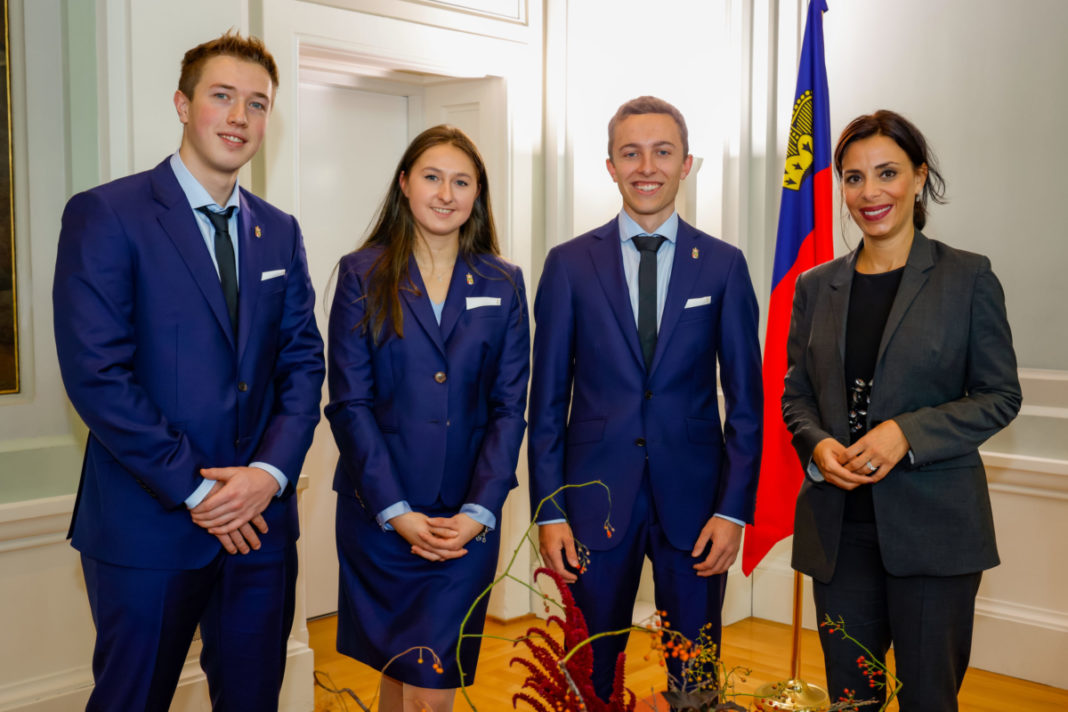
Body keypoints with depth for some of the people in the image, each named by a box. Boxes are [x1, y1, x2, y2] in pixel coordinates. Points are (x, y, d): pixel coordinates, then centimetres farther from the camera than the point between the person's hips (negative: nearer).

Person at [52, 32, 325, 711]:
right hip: (147, 524, -4)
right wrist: (194, 488, -15)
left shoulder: (280, 232, 10)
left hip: (261, 519, 5)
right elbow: (96, 373, -14)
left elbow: (302, 360, 6)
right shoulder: (105, 215, -7)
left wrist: (271, 470, -9)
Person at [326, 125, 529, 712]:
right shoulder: (363, 274, 1)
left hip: (468, 519, 1)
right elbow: (349, 403, -4)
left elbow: (508, 407, 2)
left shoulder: (502, 284, 6)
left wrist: (478, 511, -9)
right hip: (379, 514, 0)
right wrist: (396, 511, -11)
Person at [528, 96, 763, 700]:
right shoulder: (570, 264, 1)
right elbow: (548, 398, 2)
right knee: (590, 675, 11)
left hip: (694, 500, 1)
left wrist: (734, 509, -4)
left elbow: (746, 398, 3)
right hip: (596, 501, 0)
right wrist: (549, 512, -3)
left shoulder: (724, 265, 2)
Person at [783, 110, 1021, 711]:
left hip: (934, 525, -3)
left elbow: (1000, 396, -3)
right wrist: (817, 445, -9)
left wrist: (906, 433, -17)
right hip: (839, 525, 3)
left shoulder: (968, 277, -1)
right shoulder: (816, 286, 9)